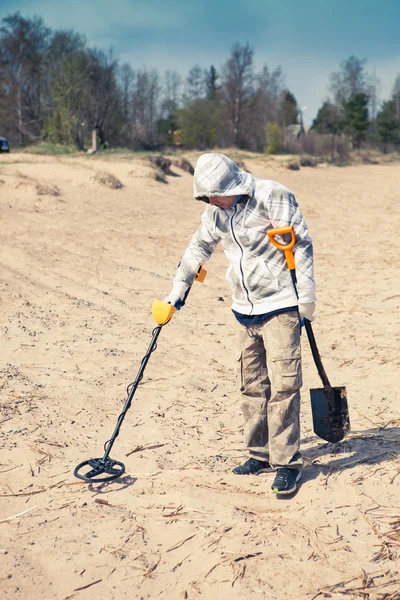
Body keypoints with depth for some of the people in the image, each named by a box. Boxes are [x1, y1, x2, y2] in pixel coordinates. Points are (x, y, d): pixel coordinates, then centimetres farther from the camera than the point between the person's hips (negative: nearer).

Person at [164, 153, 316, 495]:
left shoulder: (273, 197, -12)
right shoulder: (216, 212, 7)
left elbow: (302, 245, -11)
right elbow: (199, 248, 22)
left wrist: (306, 297, -12)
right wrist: (178, 290, 26)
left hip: (280, 307, -6)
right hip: (245, 311, 7)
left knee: (283, 384, -9)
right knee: (252, 385, 10)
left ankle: (287, 462, -1)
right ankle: (261, 455, 22)